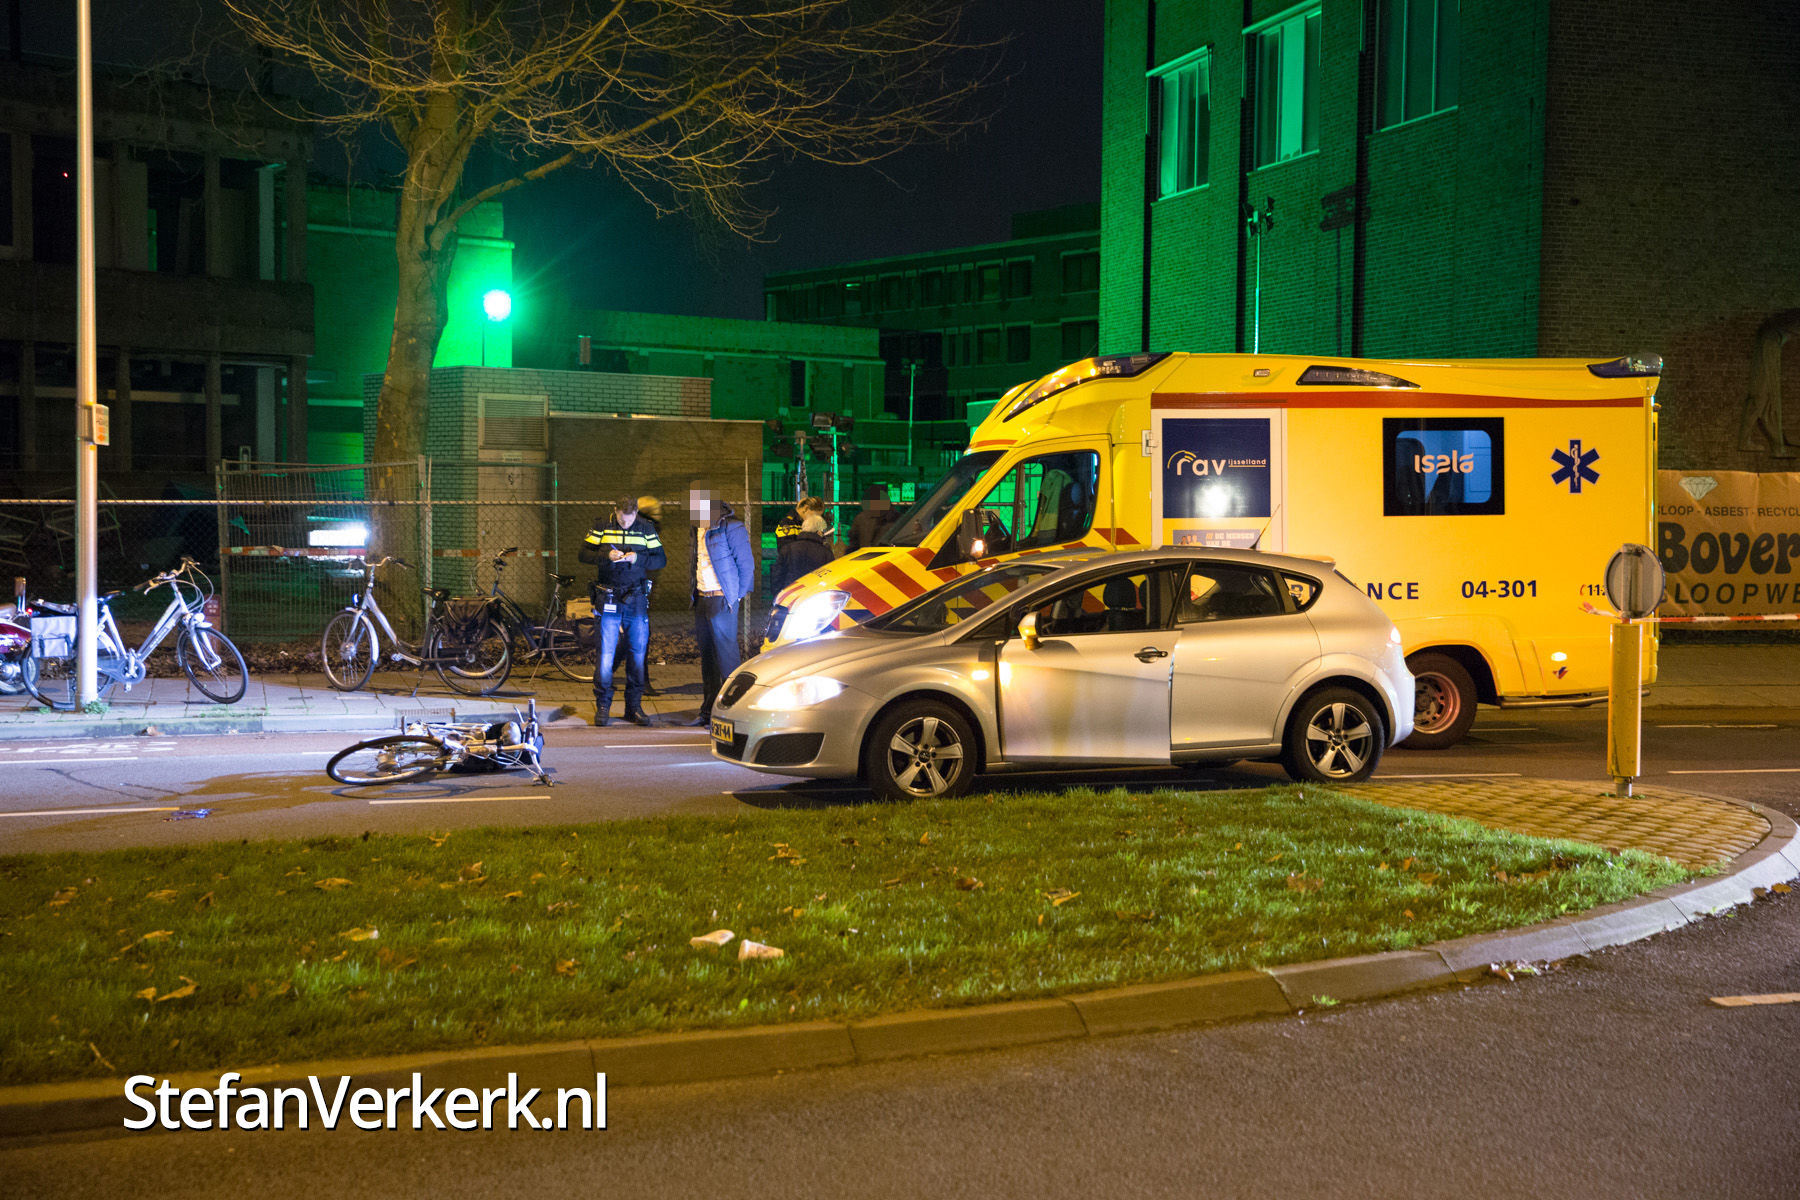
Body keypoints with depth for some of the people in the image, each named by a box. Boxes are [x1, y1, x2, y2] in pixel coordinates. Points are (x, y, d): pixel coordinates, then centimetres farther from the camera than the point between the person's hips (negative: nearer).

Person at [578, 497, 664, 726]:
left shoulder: (646, 530, 6)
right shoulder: (602, 529, 3)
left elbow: (661, 560, 4)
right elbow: (584, 554, 0)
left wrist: (638, 559, -14)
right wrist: (607, 556, -18)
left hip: (637, 601, 2)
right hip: (608, 600, -2)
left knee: (637, 654, 4)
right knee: (606, 653, -5)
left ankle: (634, 707, 14)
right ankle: (602, 706, 4)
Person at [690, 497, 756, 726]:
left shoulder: (731, 527, -9)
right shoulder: (699, 529, 14)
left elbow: (746, 562, -8)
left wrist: (739, 595, -8)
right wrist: (695, 595, 13)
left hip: (722, 600, -8)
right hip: (702, 599, 8)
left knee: (726, 653, -7)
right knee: (707, 655, 10)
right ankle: (708, 710, 16)